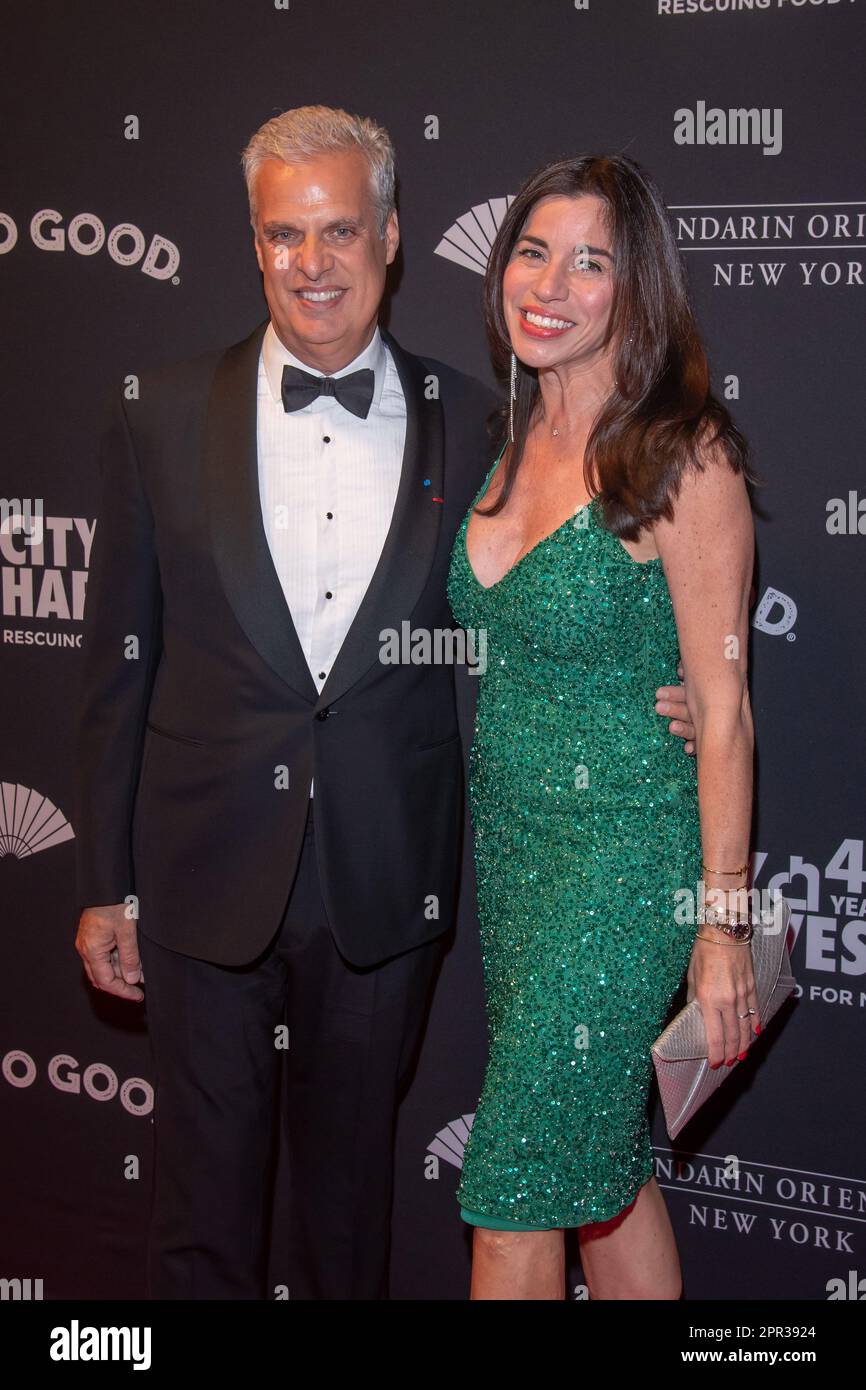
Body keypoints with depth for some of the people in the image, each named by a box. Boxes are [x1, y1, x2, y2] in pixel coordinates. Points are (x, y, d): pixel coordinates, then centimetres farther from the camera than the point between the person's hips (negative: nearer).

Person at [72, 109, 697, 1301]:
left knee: (352, 1180, 19)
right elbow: (118, 667, 0)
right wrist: (106, 885, 1)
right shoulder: (165, 422, -2)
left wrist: (641, 701, -10)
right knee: (205, 1195, 11)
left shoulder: (469, 425, -1)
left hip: (387, 888, 1)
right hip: (209, 877, 0)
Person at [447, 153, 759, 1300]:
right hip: (507, 828, 7)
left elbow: (722, 708, -14)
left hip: (626, 848, -7)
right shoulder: (504, 444, 6)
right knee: (606, 1163, 17)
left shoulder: (684, 459, -15)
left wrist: (724, 923, -12)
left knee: (514, 1196, -1)